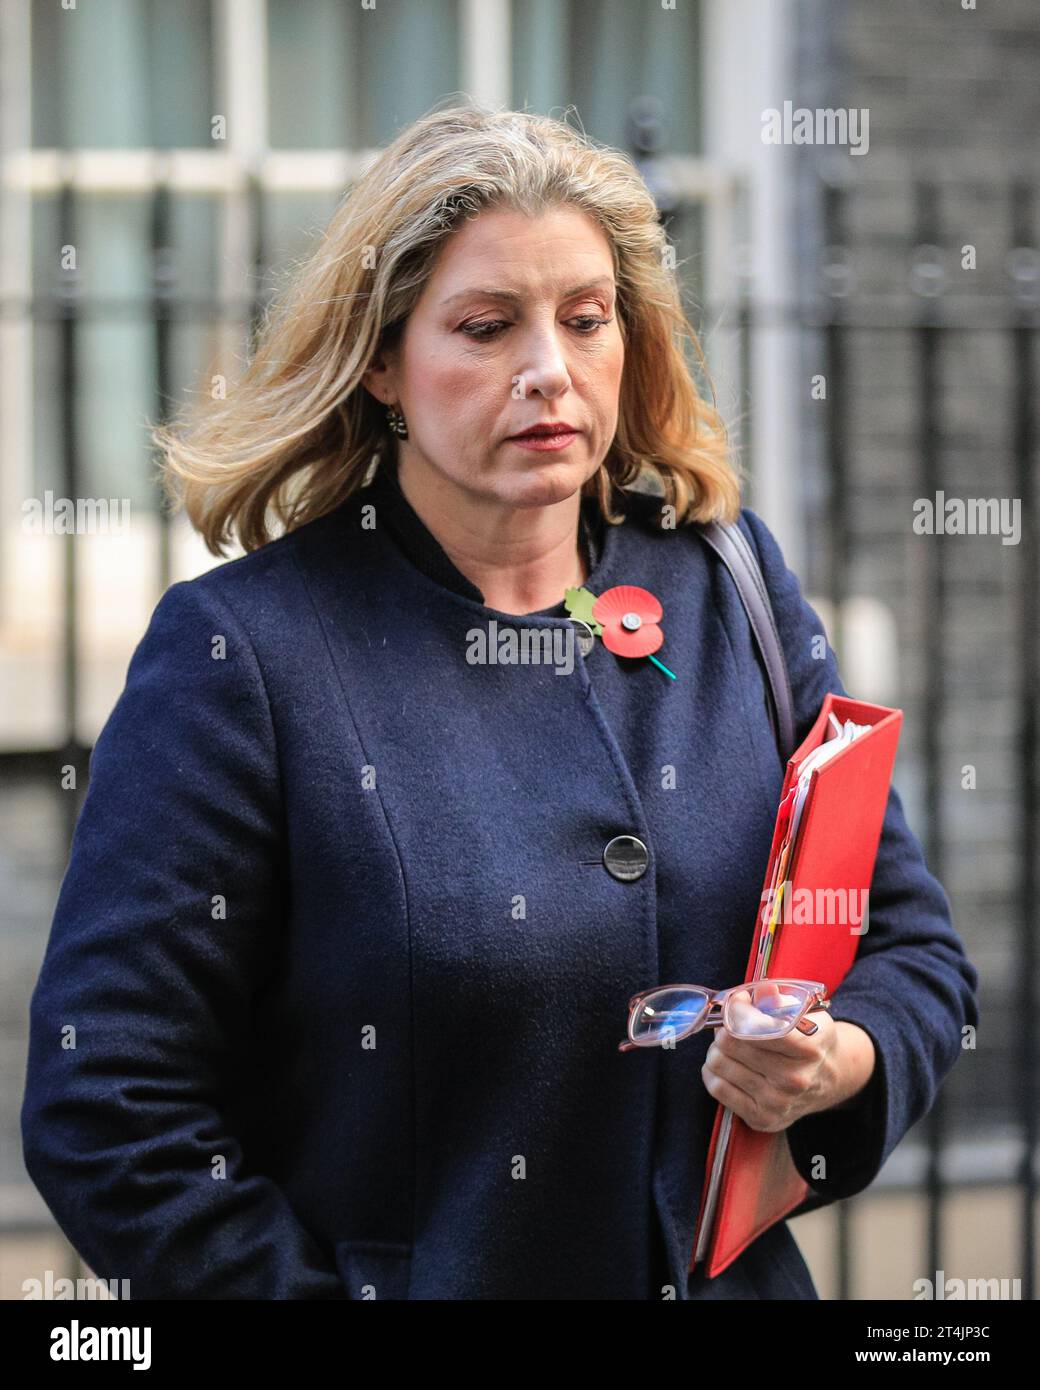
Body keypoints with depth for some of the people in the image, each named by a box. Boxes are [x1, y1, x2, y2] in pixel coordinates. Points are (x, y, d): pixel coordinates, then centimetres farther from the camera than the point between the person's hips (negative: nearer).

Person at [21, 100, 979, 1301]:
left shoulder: (730, 589, 0)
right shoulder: (246, 652, -13)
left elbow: (913, 943, 6)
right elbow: (108, 1110, -16)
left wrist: (842, 1058, -14)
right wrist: (316, 1292, -19)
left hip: (735, 1271, 4)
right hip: (404, 1278, -4)